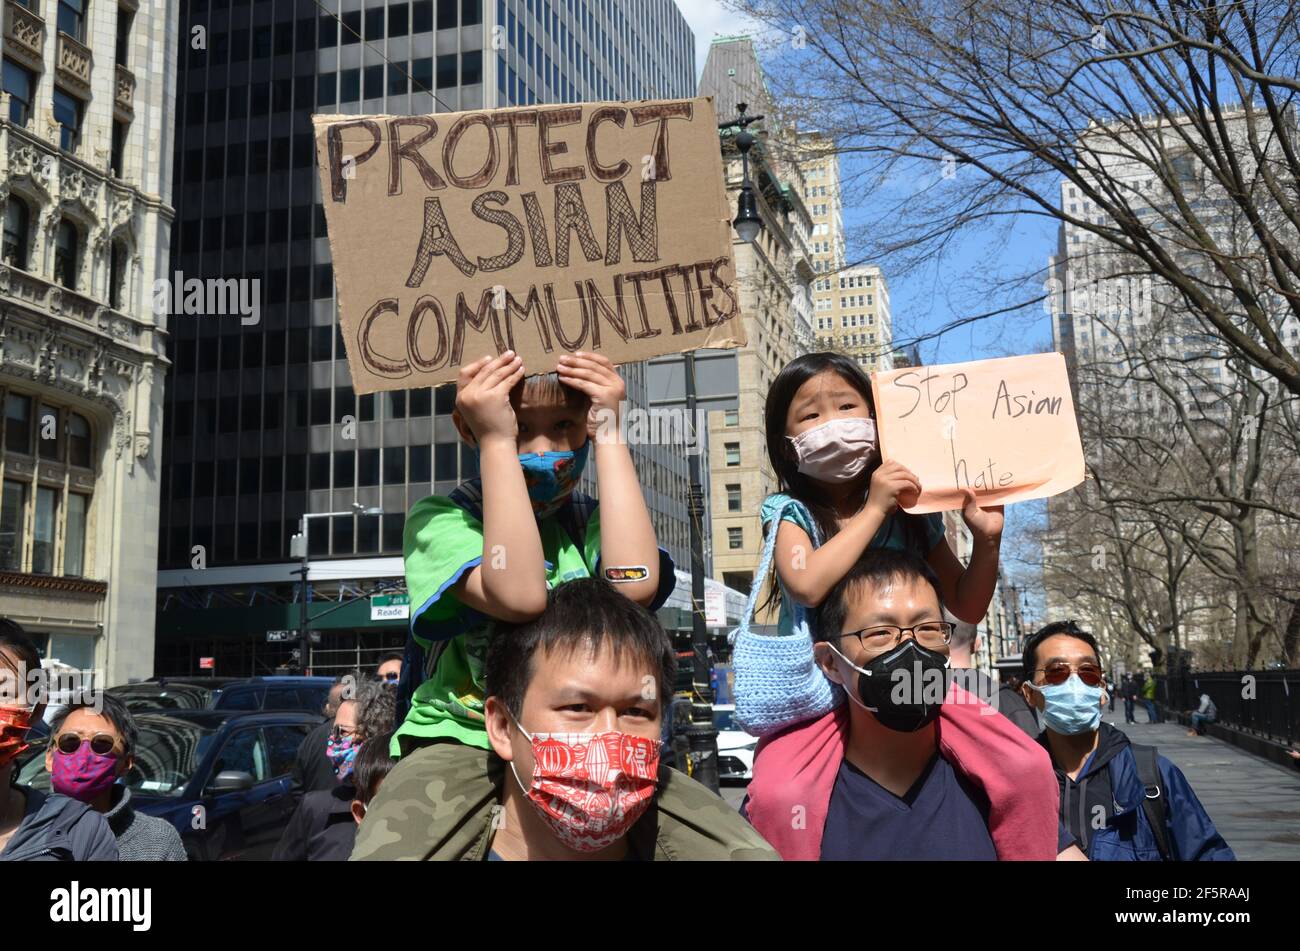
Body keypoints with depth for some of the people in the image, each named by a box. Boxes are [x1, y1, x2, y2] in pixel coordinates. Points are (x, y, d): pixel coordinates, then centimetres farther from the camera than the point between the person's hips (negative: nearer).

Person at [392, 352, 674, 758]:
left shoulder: (589, 522, 6)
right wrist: (498, 442, -20)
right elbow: (520, 596, -25)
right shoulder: (438, 520, -5)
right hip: (460, 738, -4)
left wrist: (608, 434, -11)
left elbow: (634, 586, -18)